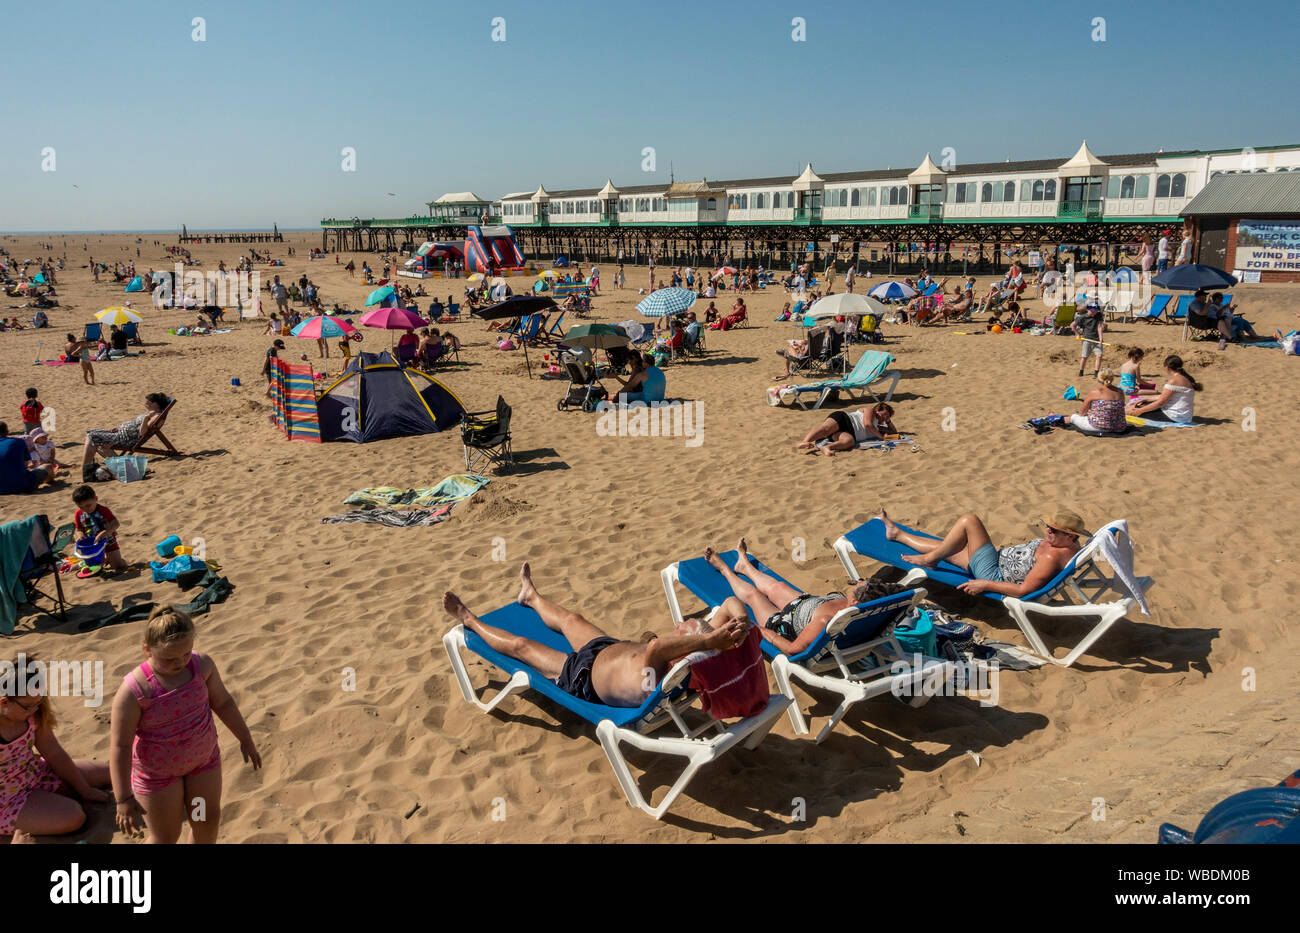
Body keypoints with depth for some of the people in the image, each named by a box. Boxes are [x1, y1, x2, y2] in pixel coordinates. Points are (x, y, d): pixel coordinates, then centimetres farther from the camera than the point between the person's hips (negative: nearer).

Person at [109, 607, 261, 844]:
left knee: (208, 821, 21)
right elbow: (120, 746, -22)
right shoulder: (132, 691, -29)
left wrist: (245, 739, 8)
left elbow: (223, 702, 0)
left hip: (204, 759, 4)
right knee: (166, 837, 12)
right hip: (158, 772, -4)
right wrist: (123, 799, -20)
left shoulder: (202, 665, -17)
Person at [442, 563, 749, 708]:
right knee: (569, 619, 32)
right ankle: (531, 597, 67)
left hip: (583, 677, -6)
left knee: (519, 645, 15)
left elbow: (654, 647, -70)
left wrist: (709, 641, -68)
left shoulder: (654, 685, -49)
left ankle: (469, 621, 45)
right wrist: (743, 628, -48)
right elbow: (731, 605, -27)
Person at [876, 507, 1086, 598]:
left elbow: (1024, 590, -29)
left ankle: (929, 559, 3)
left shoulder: (1052, 556, -28)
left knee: (969, 520, -14)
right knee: (947, 550, 19)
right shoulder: (1060, 543, 0)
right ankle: (897, 533, 38)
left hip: (992, 574, -9)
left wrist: (984, 585, -24)